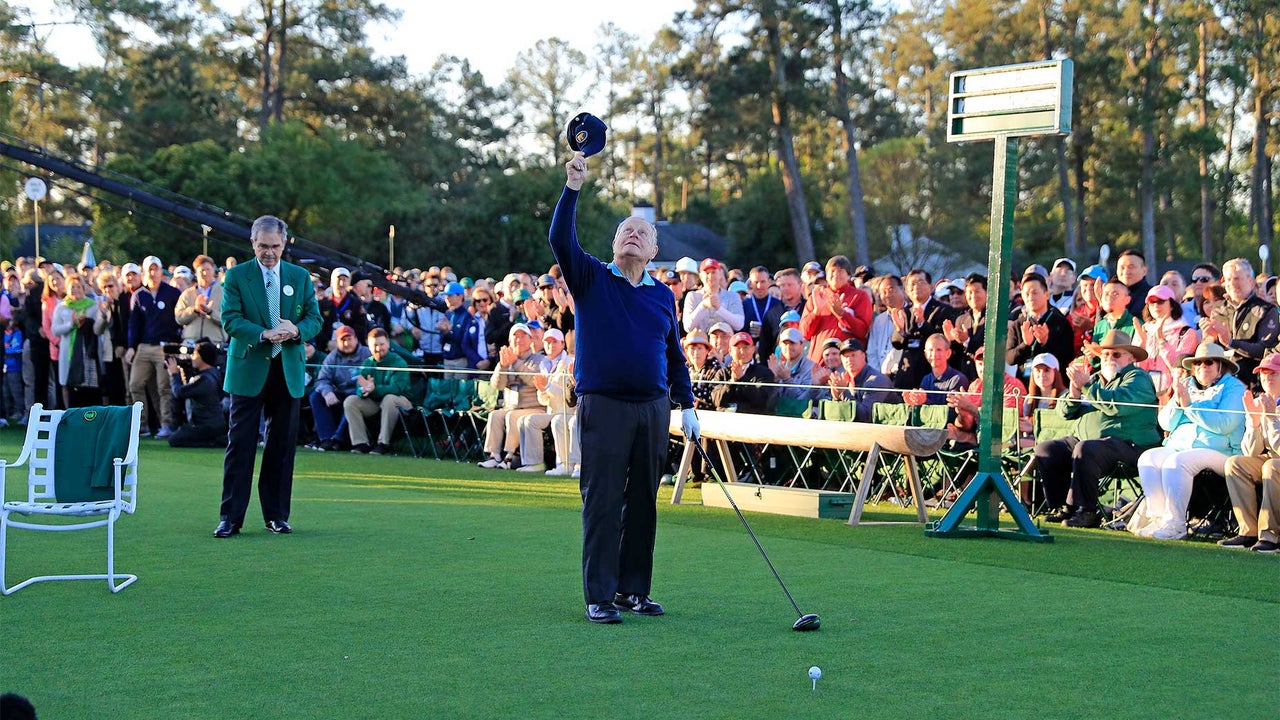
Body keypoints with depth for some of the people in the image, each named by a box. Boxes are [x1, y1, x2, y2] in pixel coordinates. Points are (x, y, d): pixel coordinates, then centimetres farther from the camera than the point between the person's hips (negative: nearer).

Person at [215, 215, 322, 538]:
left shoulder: (300, 277, 10)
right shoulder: (236, 275, 1)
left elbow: (315, 318, 7)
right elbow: (230, 319, -9)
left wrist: (296, 330, -16)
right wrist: (264, 333, -24)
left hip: (288, 370, 3)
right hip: (248, 369, -3)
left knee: (283, 444, 6)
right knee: (240, 443, -4)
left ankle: (276, 514, 15)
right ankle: (231, 517, -2)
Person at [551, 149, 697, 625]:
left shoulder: (663, 295, 13)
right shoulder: (591, 279, 4)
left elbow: (675, 355, 19)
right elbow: (560, 240, -12)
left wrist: (687, 406, 14)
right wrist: (573, 188, -20)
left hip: (653, 408, 4)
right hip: (603, 406, -4)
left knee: (643, 502, 8)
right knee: (602, 502, -4)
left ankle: (634, 589, 17)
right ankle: (600, 597, -1)